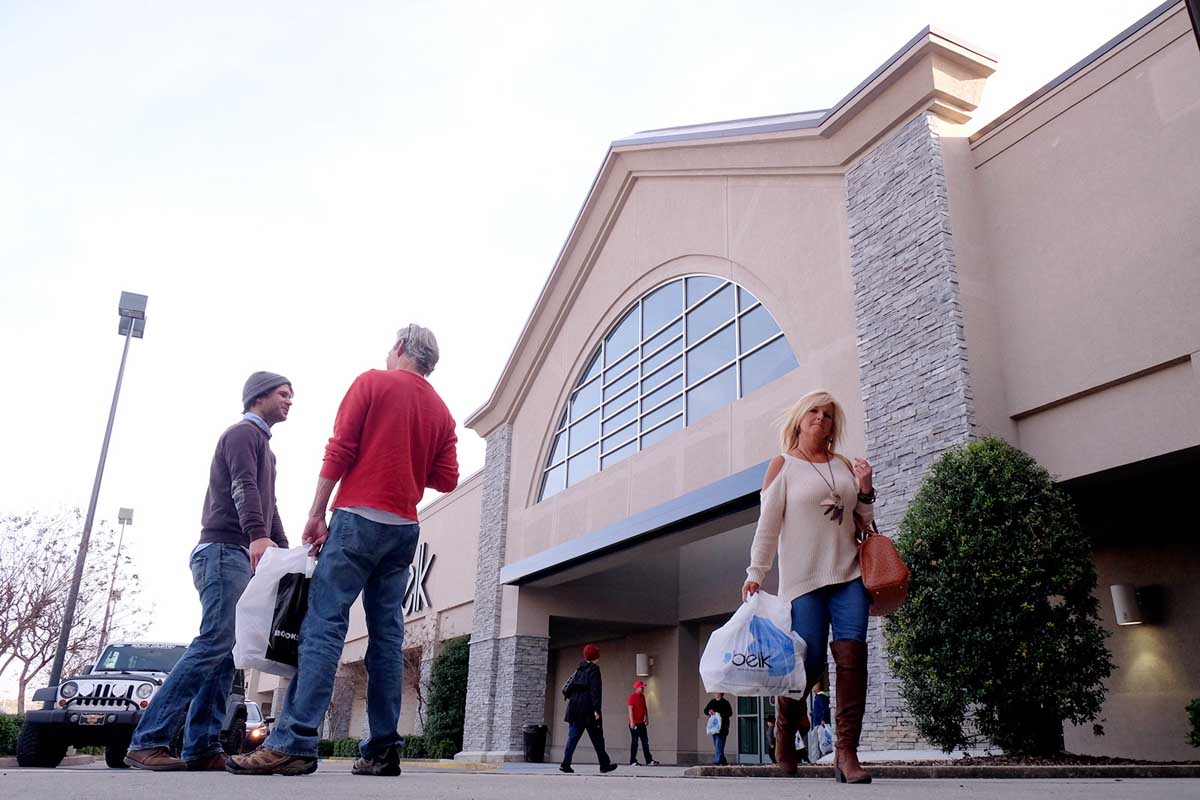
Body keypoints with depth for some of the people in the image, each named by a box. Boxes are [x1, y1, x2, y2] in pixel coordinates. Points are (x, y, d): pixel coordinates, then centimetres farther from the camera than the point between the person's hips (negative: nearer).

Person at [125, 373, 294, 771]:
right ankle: (147, 741, -15)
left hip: (241, 556, 10)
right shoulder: (243, 432, -1)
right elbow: (243, 487, -19)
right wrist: (258, 536, -34)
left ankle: (201, 748, -1)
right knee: (215, 644, -16)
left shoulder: (263, 445, 29)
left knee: (226, 651, 2)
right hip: (224, 550, -10)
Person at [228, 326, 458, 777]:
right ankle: (382, 749, 3)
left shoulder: (372, 383, 2)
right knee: (387, 635, 5)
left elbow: (339, 450, -5)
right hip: (405, 528, 5)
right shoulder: (441, 412, 15)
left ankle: (295, 743, -14)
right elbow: (447, 479, 9)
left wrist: (316, 514, -4)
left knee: (323, 624, -8)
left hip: (359, 517, -5)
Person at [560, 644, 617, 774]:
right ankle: (605, 764, 12)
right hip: (588, 710, -6)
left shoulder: (579, 669, 13)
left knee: (573, 737, 5)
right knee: (597, 738, 5)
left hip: (574, 709, 6)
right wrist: (596, 709, -17)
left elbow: (568, 689, 15)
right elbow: (595, 691, -14)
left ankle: (565, 764, -4)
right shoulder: (593, 670, -7)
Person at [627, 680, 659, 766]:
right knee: (634, 742, -2)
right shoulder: (632, 697, -12)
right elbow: (630, 709, -17)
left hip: (642, 723, 8)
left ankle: (649, 761, 10)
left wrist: (646, 718, 16)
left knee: (645, 742, 7)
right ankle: (632, 762, 5)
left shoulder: (642, 696, 13)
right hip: (635, 724, -8)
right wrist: (632, 722, -21)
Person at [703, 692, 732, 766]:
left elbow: (730, 713, -11)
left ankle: (718, 761, -16)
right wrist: (709, 712, -5)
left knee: (719, 746, -13)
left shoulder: (725, 703, -3)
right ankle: (723, 762, 19)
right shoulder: (712, 702, 13)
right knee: (716, 745, 10)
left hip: (722, 727, -6)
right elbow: (705, 710, 18)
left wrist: (720, 715, -22)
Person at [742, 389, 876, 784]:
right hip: (804, 578, -4)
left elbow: (863, 520, 21)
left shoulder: (844, 465, 16)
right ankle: (785, 724, 25)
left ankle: (846, 752, -4)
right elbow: (767, 525, -1)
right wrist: (755, 574, -8)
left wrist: (865, 489, 3)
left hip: (849, 574, 4)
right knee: (810, 661, -5)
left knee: (852, 655, -9)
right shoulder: (783, 465, 4)